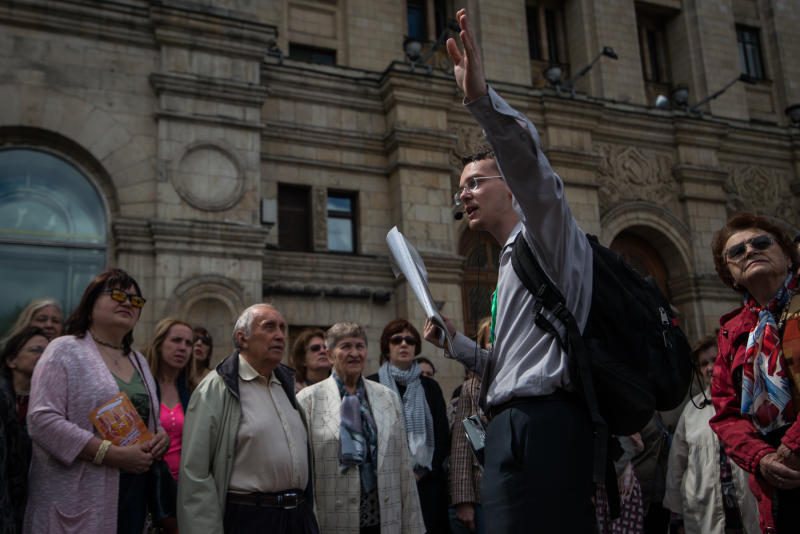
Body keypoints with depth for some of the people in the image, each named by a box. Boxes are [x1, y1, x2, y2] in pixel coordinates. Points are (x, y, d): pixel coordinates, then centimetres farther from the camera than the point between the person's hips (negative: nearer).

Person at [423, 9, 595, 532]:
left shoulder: (546, 234, 3)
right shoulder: (512, 261, 29)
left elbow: (530, 166, -21)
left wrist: (482, 97, -34)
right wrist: (456, 342, 22)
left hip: (545, 424, -9)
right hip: (512, 427, 9)